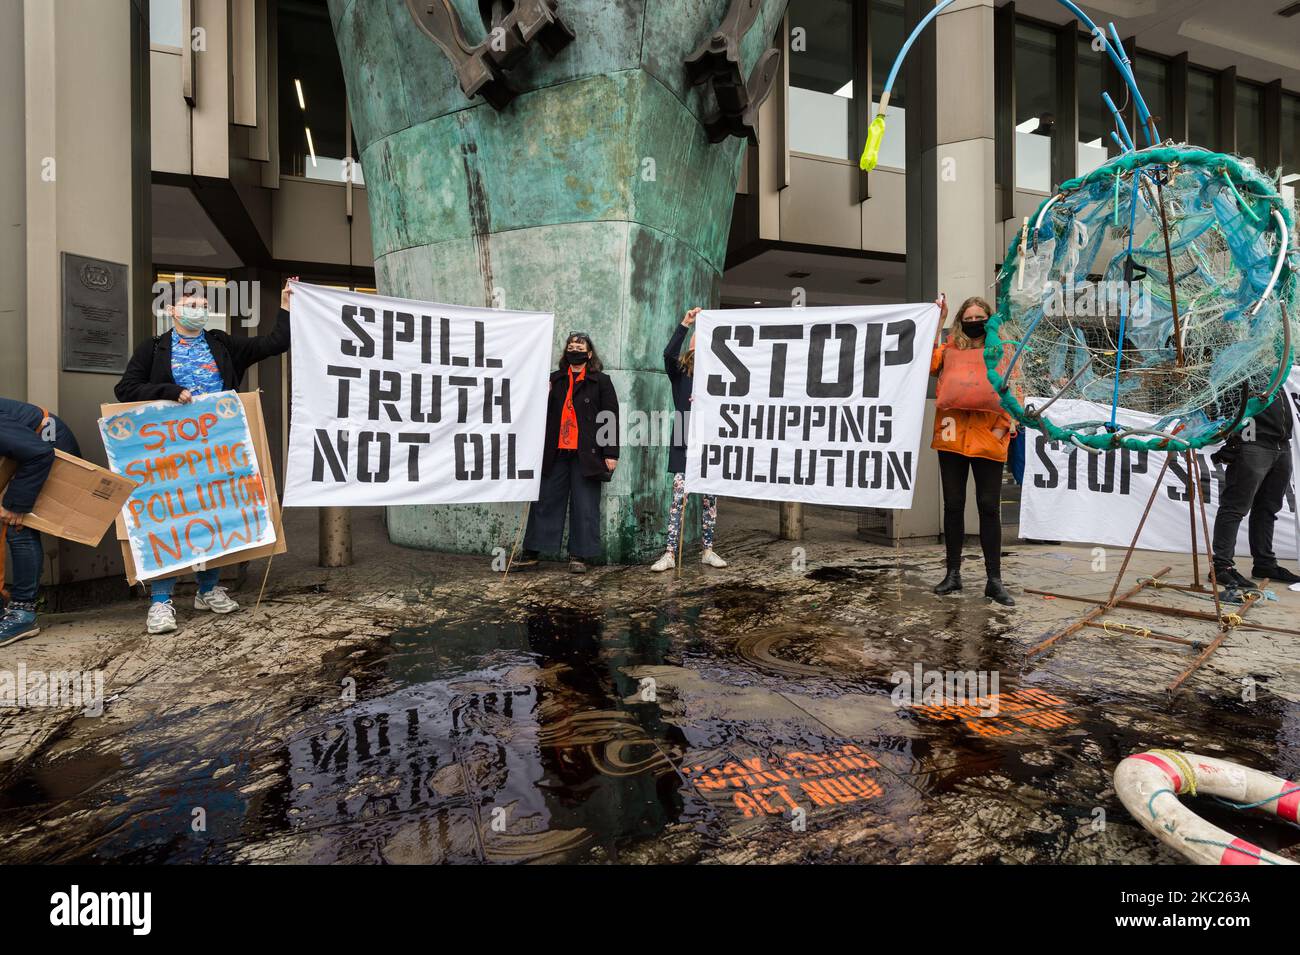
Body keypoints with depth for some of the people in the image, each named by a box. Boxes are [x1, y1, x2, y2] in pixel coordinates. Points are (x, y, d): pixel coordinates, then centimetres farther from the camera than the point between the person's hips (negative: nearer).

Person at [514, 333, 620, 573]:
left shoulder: (601, 381, 4)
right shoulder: (554, 379, 14)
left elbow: (610, 417, 0)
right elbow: (544, 414, 15)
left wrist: (611, 453, -7)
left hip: (586, 454, -3)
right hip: (556, 453, 3)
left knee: (584, 506, 2)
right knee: (545, 501, 6)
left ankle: (579, 556, 11)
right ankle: (530, 553, 13)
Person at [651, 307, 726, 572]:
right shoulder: (680, 371, 3)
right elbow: (668, 354, -18)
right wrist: (685, 323, -20)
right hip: (683, 442, -2)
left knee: (710, 496, 7)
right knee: (679, 495, -4)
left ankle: (707, 550, 18)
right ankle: (670, 553, -1)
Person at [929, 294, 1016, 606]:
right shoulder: (950, 349, 13)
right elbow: (928, 364, -6)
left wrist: (1007, 424, -7)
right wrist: (937, 323, -3)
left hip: (988, 437, -1)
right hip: (952, 436, 1)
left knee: (989, 507, 1)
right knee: (953, 505, 7)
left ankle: (994, 579, 9)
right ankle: (953, 573, 18)